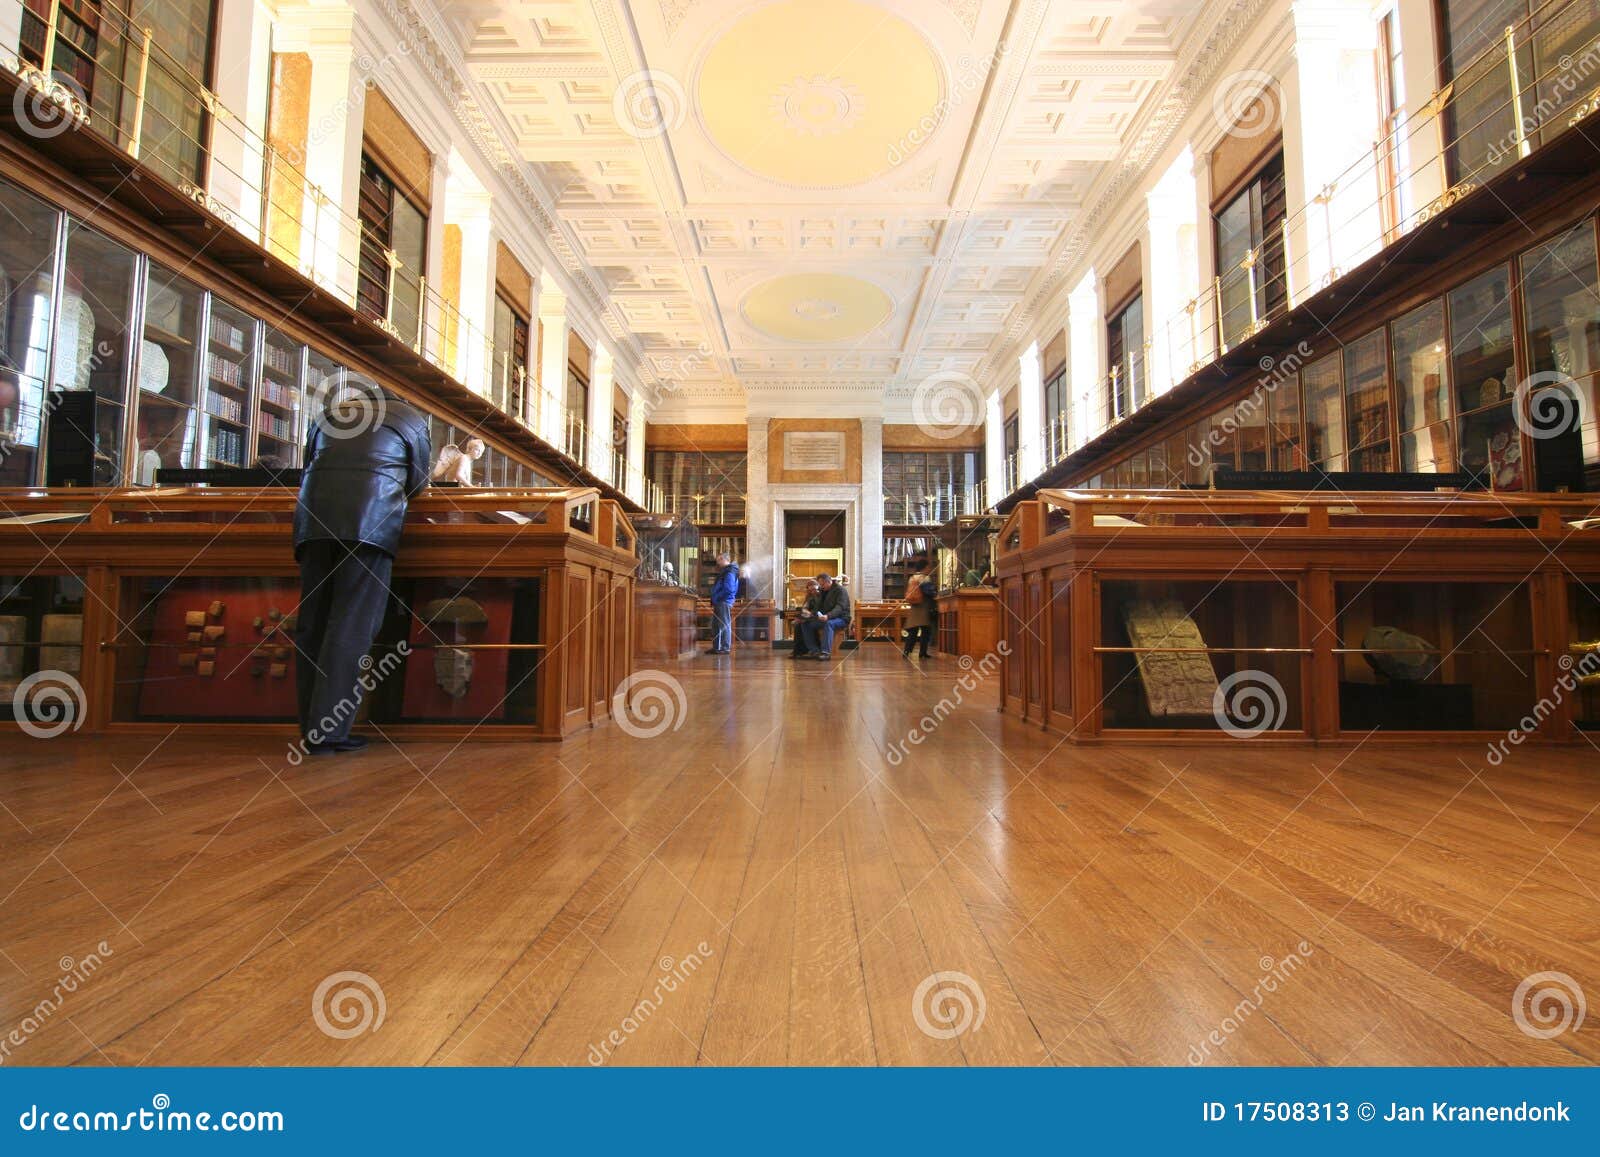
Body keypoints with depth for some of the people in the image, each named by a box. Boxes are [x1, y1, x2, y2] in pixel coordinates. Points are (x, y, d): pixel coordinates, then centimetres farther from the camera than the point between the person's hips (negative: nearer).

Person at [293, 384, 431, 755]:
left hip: (314, 516, 4)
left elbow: (308, 469, 29)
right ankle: (328, 732, -8)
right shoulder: (412, 419, 22)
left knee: (312, 623, 7)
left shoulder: (329, 414, 29)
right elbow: (418, 483, 24)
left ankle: (312, 729, 7)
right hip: (371, 520, -3)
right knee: (353, 626, -5)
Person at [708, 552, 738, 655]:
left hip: (724, 602, -10)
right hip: (718, 603, 11)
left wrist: (716, 598, -14)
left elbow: (728, 589, -20)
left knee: (724, 625, -8)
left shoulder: (729, 573, -11)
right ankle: (716, 648, 17)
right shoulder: (724, 572, 21)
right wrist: (713, 602, 15)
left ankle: (726, 648, -6)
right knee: (715, 625, 12)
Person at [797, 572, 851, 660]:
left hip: (841, 618, -8)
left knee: (828, 623, -41)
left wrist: (828, 616, -41)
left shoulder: (840, 590, -11)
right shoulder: (822, 591, 16)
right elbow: (818, 606, 17)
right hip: (823, 618, 8)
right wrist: (812, 613, -6)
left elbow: (840, 607, -25)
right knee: (805, 624, -10)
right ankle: (815, 651, -19)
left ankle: (826, 652, -43)